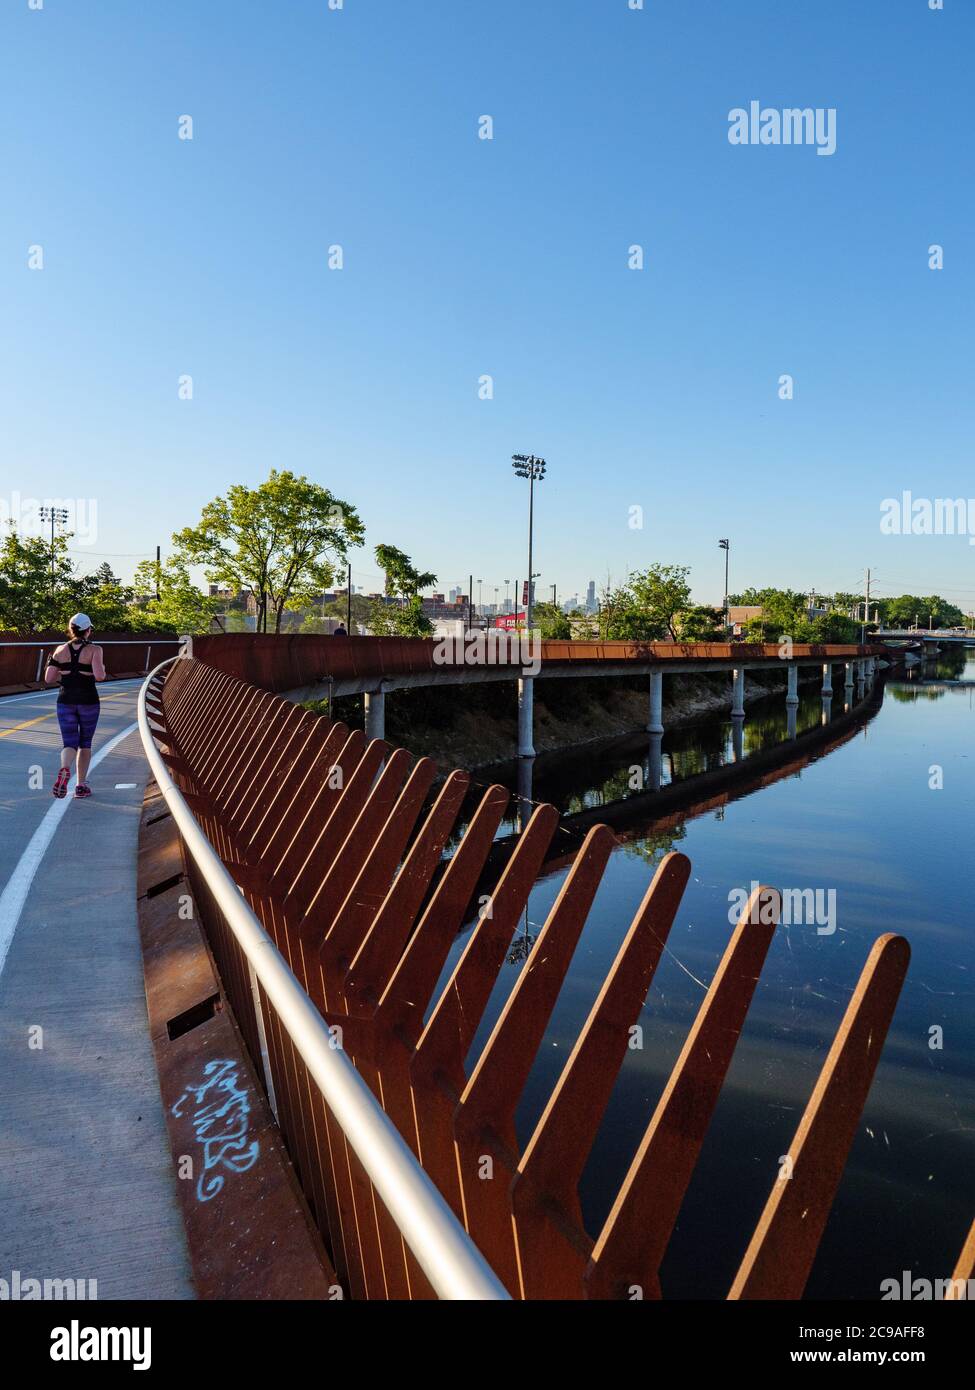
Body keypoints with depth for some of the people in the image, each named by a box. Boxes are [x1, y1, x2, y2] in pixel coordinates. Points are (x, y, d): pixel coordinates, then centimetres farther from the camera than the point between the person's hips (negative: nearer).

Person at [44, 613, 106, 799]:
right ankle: (81, 786, 18)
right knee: (85, 743, 16)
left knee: (70, 744, 3)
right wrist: (102, 668, 1)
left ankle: (65, 769, -30)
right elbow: (99, 676, -21)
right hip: (88, 702, -2)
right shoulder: (94, 650, -9)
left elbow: (48, 679, 0)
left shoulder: (61, 650, 1)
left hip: (66, 701, 2)